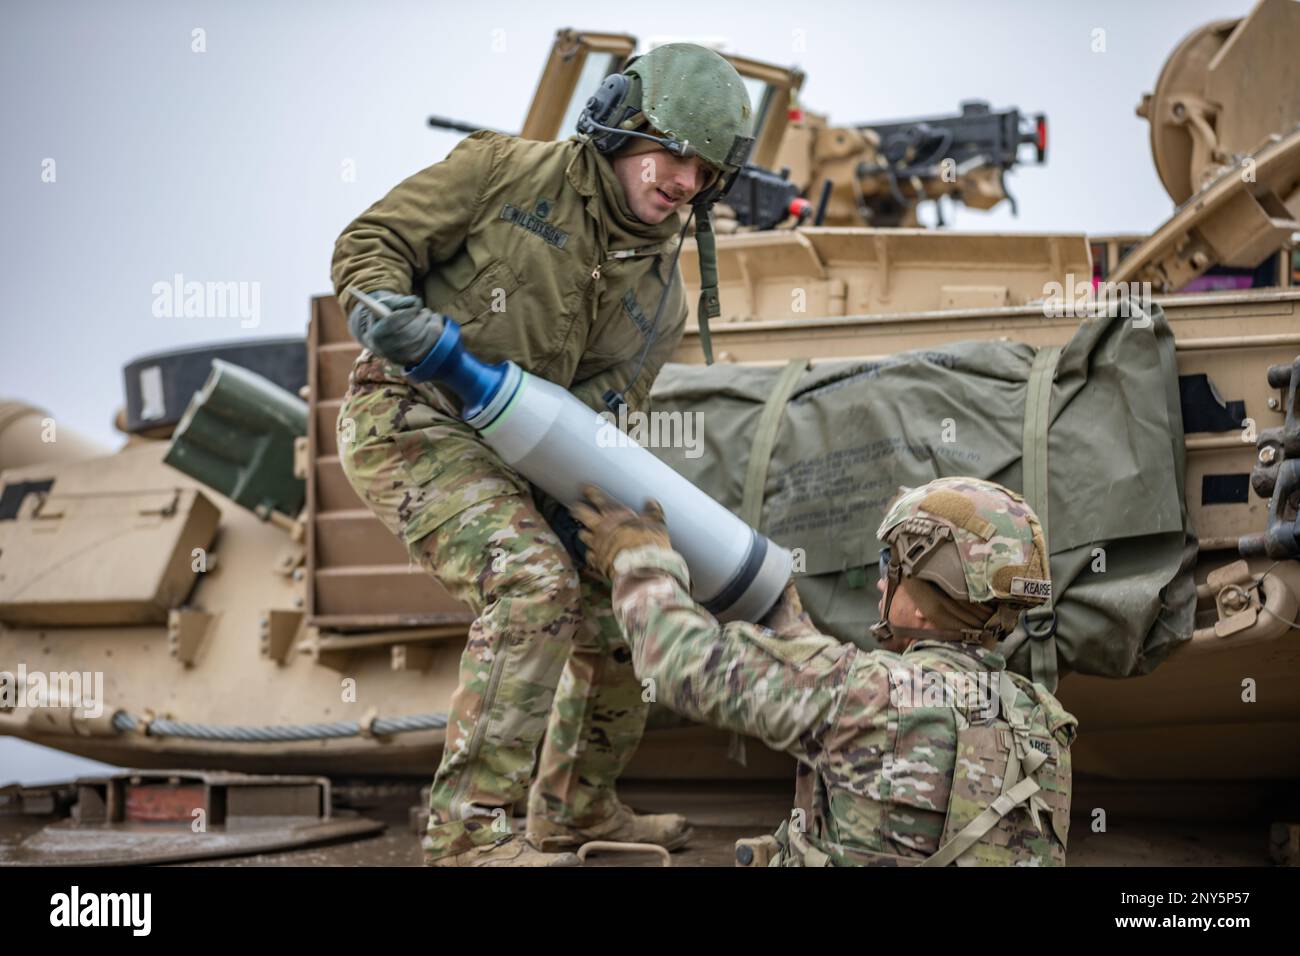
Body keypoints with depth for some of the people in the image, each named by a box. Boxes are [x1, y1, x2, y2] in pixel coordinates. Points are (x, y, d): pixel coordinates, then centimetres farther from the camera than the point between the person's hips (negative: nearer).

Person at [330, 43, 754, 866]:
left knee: (621, 622, 11)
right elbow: (369, 242, -4)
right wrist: (385, 307, -26)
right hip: (410, 419, -8)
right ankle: (470, 835, -27)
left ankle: (578, 806, 34)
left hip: (512, 457, 8)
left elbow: (602, 413, 4)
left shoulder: (660, 296, 8)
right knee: (534, 583, -28)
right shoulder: (507, 171, -6)